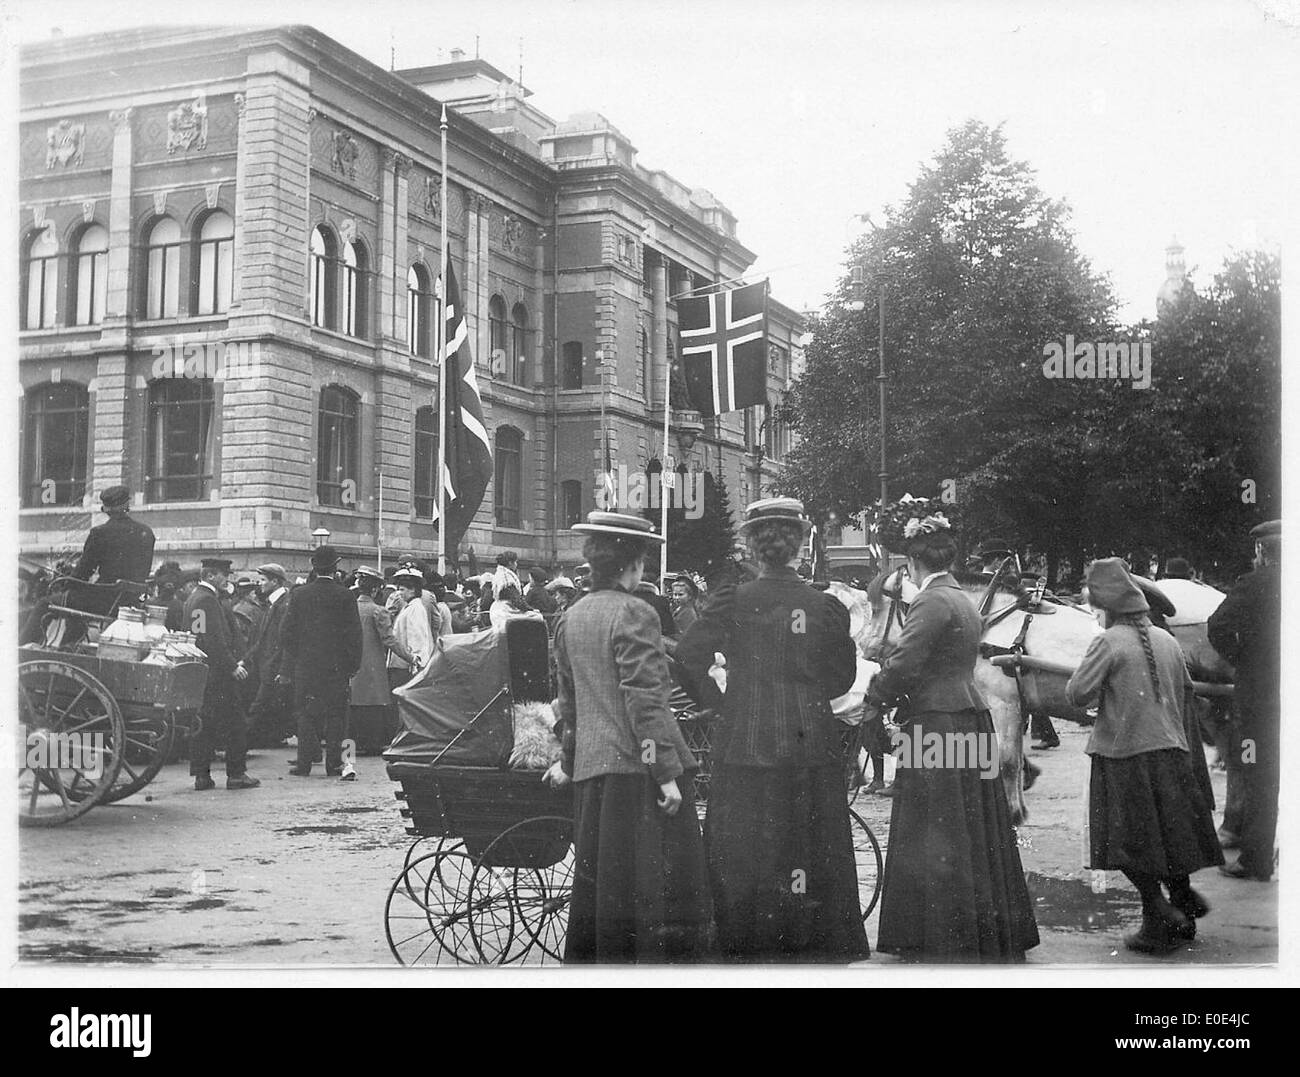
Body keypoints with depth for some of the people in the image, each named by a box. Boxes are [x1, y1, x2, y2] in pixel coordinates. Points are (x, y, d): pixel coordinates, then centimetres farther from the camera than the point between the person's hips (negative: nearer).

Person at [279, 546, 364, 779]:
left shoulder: (299, 594, -1)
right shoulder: (345, 596, -5)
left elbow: (287, 632, 2)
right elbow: (354, 634, -4)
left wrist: (288, 666, 9)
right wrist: (353, 664, 4)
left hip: (305, 664, 1)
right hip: (337, 664, -1)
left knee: (305, 714, 7)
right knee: (335, 714, 5)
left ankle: (304, 763, 5)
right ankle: (334, 764, 5)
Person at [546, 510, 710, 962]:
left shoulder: (571, 619, 12)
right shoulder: (633, 613, -11)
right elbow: (645, 701, -17)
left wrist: (568, 759, 30)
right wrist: (667, 773, -16)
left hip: (592, 772, 8)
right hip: (637, 766, -8)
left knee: (597, 887, 14)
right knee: (654, 887, -2)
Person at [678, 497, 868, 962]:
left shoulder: (733, 602, -6)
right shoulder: (826, 606, -1)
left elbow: (688, 658, -11)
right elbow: (841, 681, 4)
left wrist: (709, 696, 6)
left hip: (745, 745, -1)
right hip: (813, 747, 1)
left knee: (745, 858, 8)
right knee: (813, 853, 9)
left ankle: (748, 945, 12)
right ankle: (817, 944, 15)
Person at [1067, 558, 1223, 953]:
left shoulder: (1108, 643, -12)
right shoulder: (1167, 640, 7)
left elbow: (1077, 694, -15)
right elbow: (1186, 688, 20)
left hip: (1124, 752, -6)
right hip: (1170, 749, 6)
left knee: (1132, 842, 2)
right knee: (1170, 834, 16)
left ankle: (1159, 915, -5)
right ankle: (1184, 908, 21)